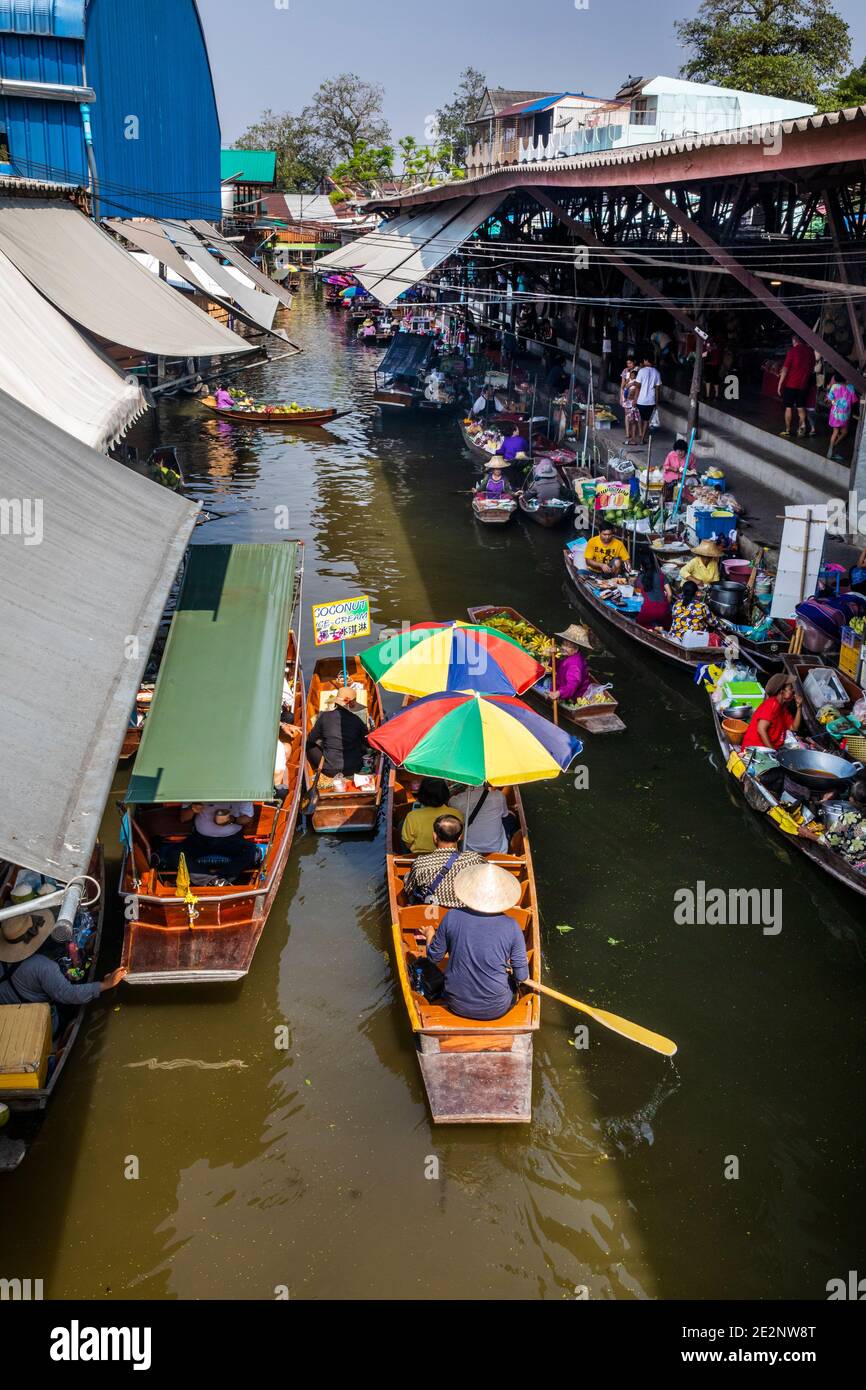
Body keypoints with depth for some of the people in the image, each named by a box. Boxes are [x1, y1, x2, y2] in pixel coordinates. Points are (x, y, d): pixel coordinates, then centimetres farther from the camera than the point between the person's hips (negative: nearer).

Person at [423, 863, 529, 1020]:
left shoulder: (452, 917, -17)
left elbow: (434, 957, -2)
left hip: (458, 1006, 1)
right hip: (497, 1010, -1)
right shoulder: (510, 926, -19)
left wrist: (429, 934, 18)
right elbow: (522, 977, -12)